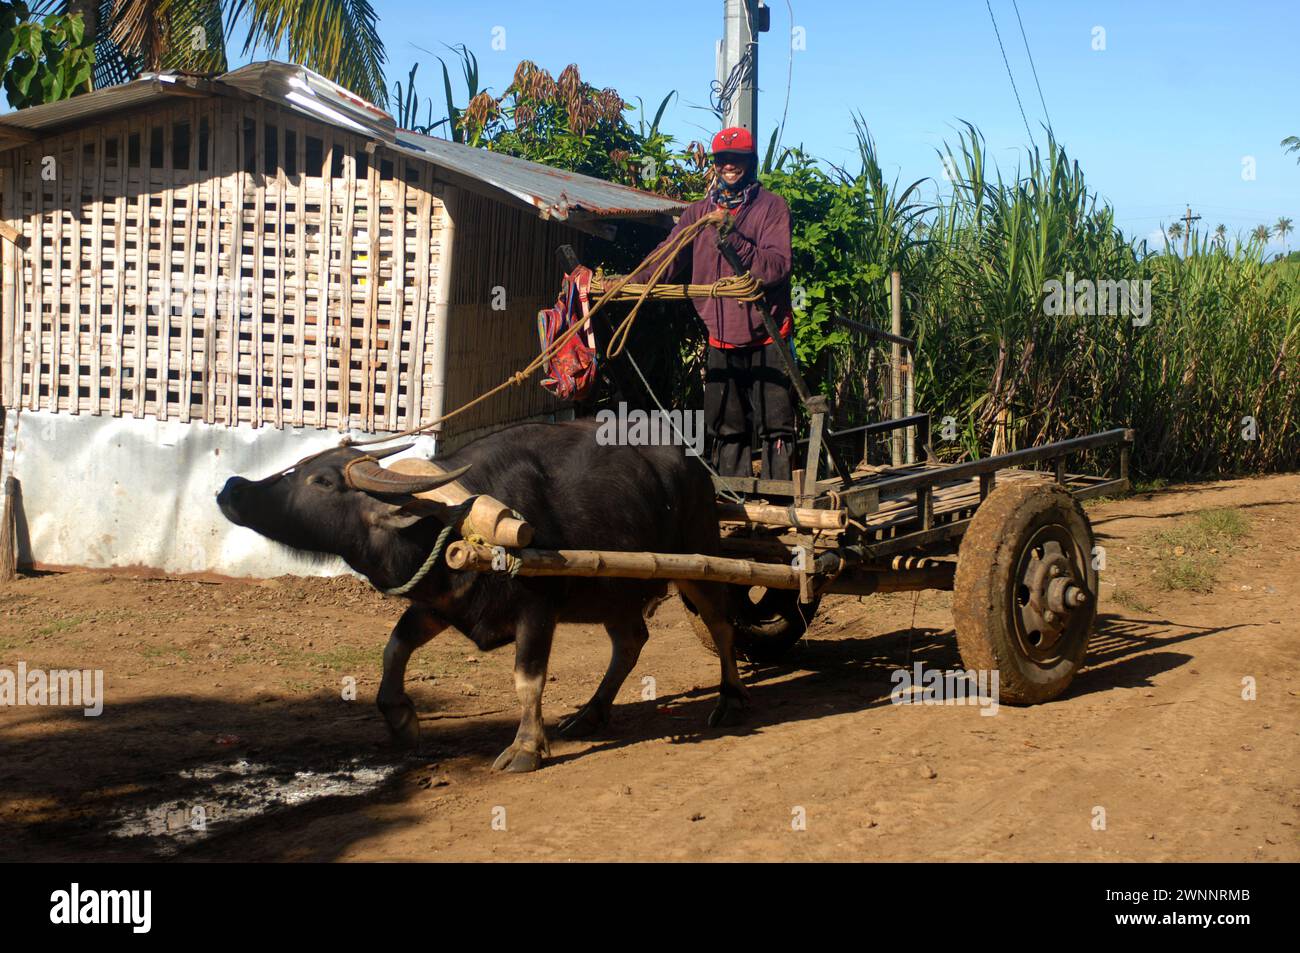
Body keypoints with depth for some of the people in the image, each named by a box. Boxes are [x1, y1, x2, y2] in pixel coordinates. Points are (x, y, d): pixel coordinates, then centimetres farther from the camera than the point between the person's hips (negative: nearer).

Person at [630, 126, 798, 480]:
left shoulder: (771, 206, -3)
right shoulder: (699, 212, 11)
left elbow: (776, 267, -15)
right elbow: (666, 261, 5)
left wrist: (732, 238, -25)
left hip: (767, 340, -4)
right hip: (722, 341, 5)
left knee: (775, 429, -4)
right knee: (726, 431, 10)